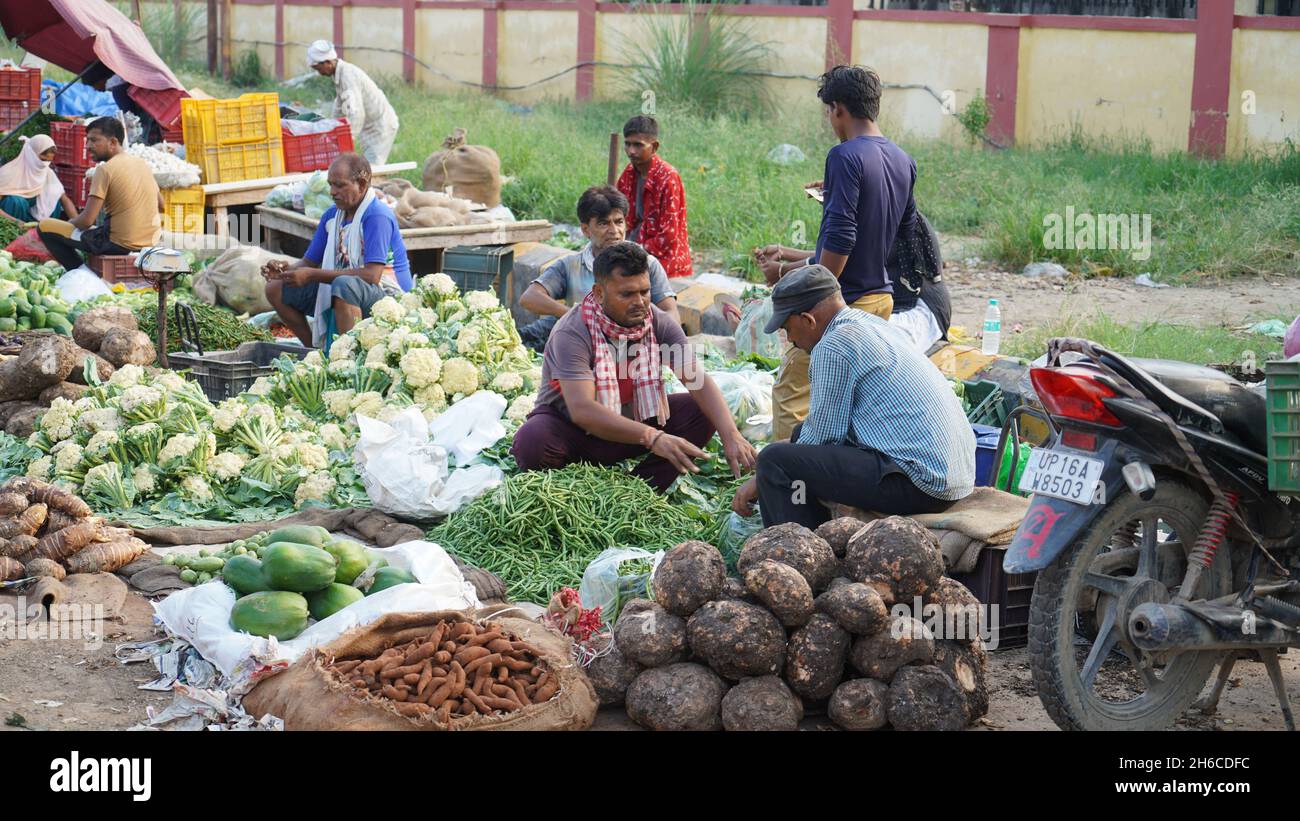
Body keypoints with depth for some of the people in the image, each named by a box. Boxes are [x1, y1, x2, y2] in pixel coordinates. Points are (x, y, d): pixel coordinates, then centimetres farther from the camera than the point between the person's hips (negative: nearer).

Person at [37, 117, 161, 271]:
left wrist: (69, 223, 6)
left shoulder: (105, 170, -12)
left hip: (120, 244, -8)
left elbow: (87, 220, -15)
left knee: (44, 227, -1)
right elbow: (160, 205, 20)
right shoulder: (143, 164, 9)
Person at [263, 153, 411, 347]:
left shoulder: (377, 216, -18)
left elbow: (372, 275, -28)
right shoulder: (331, 215, 8)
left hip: (387, 297, -9)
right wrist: (285, 270, -11)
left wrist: (312, 275, -26)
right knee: (276, 289, 5)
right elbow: (310, 262, 14)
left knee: (345, 285, -40)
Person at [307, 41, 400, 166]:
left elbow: (356, 114, -35)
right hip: (370, 128, 10)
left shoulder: (348, 75, -25)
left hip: (381, 126, -10)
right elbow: (339, 110, 19)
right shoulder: (339, 75, 6)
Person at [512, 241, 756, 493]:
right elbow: (581, 409, -37)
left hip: (629, 420, 5)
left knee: (701, 413, -14)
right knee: (532, 441, -37)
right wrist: (652, 438, -46)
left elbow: (698, 381, -17)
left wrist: (730, 435, -34)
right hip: (568, 425, -5)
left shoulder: (658, 323, -11)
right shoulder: (572, 333, -27)